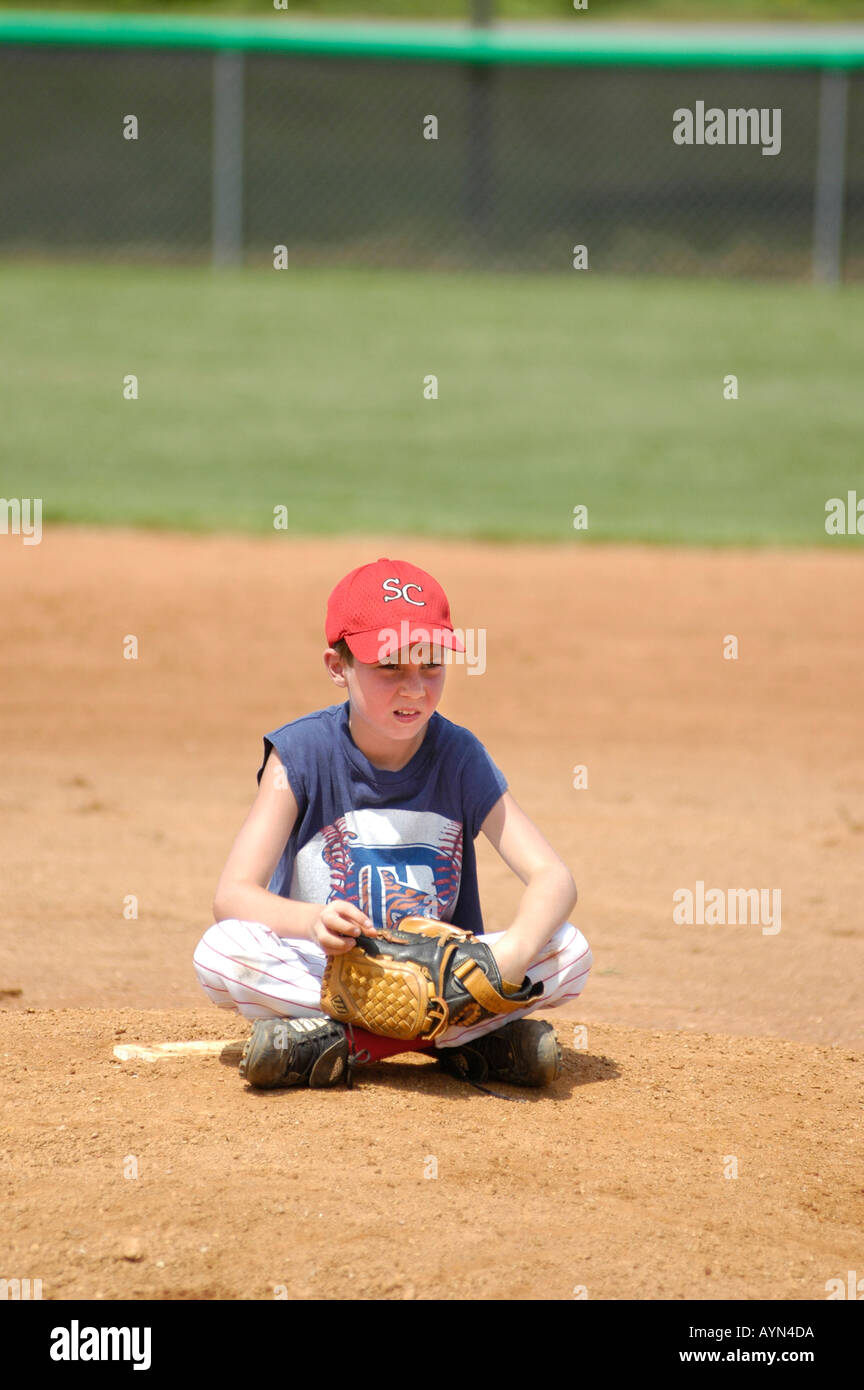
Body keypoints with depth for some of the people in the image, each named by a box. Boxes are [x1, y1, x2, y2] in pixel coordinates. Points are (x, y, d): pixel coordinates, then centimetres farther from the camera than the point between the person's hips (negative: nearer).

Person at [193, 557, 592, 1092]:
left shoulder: (460, 758, -4)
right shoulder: (302, 753, -9)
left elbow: (554, 878, -13)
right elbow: (234, 894, -17)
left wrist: (514, 953, -36)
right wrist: (312, 921, -39)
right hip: (320, 974, -1)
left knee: (571, 951, -22)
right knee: (221, 951, -32)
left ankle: (348, 1042, -22)